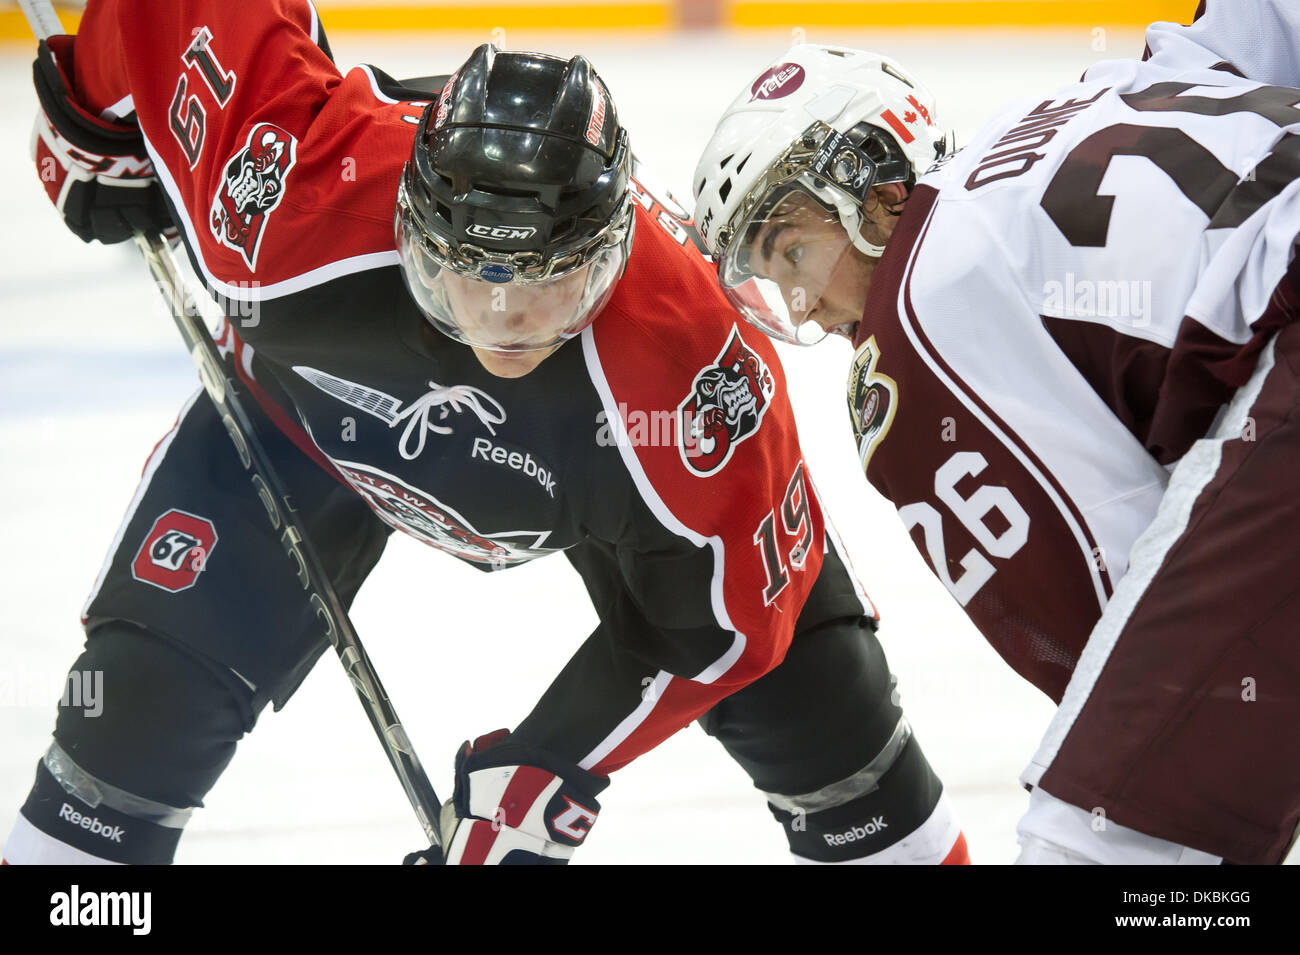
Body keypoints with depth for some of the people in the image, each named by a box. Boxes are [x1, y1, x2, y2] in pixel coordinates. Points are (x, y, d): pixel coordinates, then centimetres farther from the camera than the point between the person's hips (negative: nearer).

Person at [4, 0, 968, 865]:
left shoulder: (690, 365, -42)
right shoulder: (303, 188, -43)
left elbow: (715, 620, -26)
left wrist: (550, 769, -25)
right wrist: (101, 131, -12)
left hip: (613, 443, 0)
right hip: (312, 404, 1)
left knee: (808, 683, -6)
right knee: (148, 688, -10)